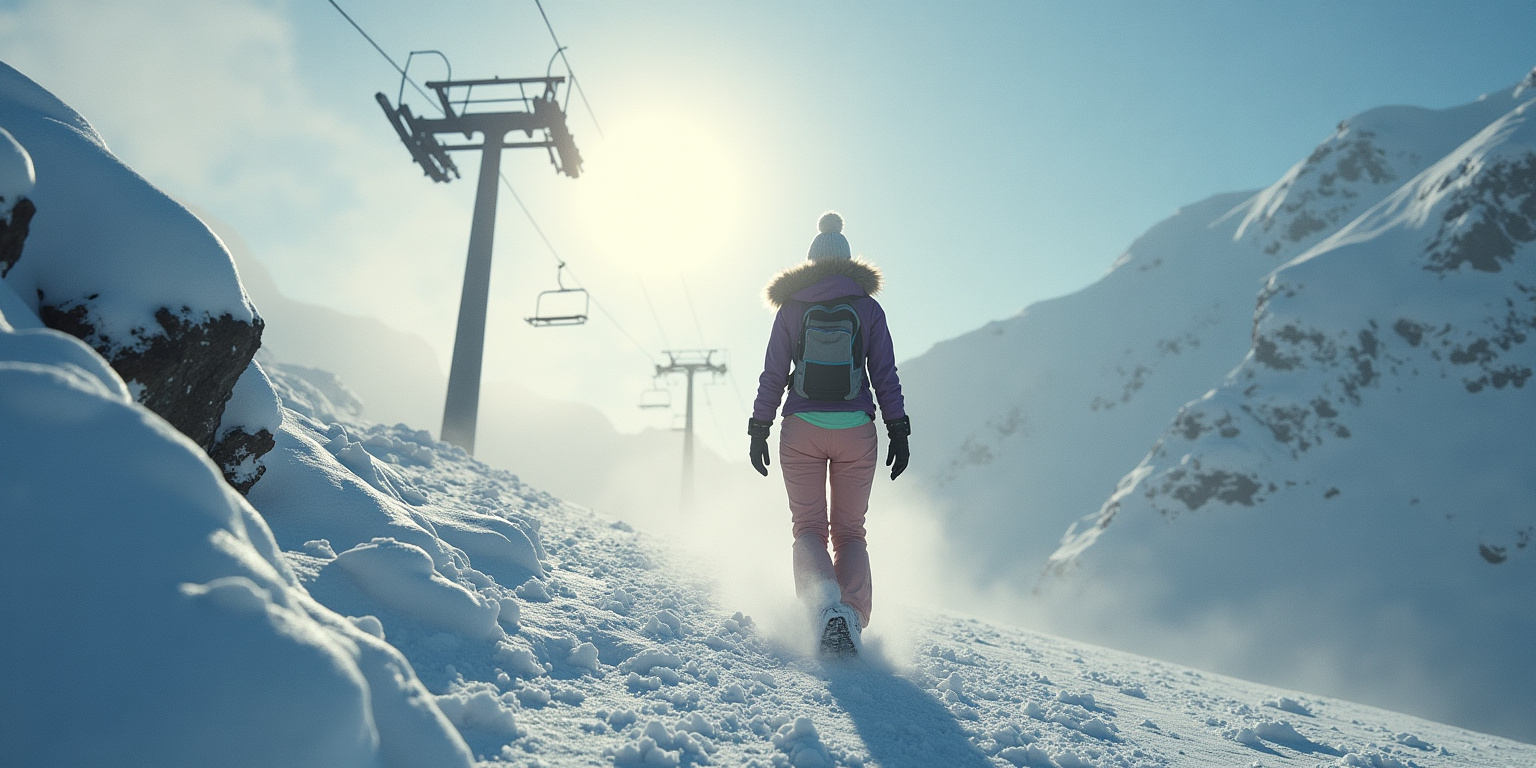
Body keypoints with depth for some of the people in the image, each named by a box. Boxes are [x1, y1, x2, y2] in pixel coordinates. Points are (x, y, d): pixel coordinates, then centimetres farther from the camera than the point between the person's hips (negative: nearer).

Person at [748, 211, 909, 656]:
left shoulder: (791, 307, 4)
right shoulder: (868, 308, 4)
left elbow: (773, 375, 2)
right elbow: (886, 376, 1)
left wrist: (758, 430, 7)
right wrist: (899, 431, 5)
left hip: (802, 431, 0)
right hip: (856, 432, 1)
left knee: (809, 527, 7)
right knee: (849, 530, 13)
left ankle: (825, 601, -20)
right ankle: (853, 616, -4)